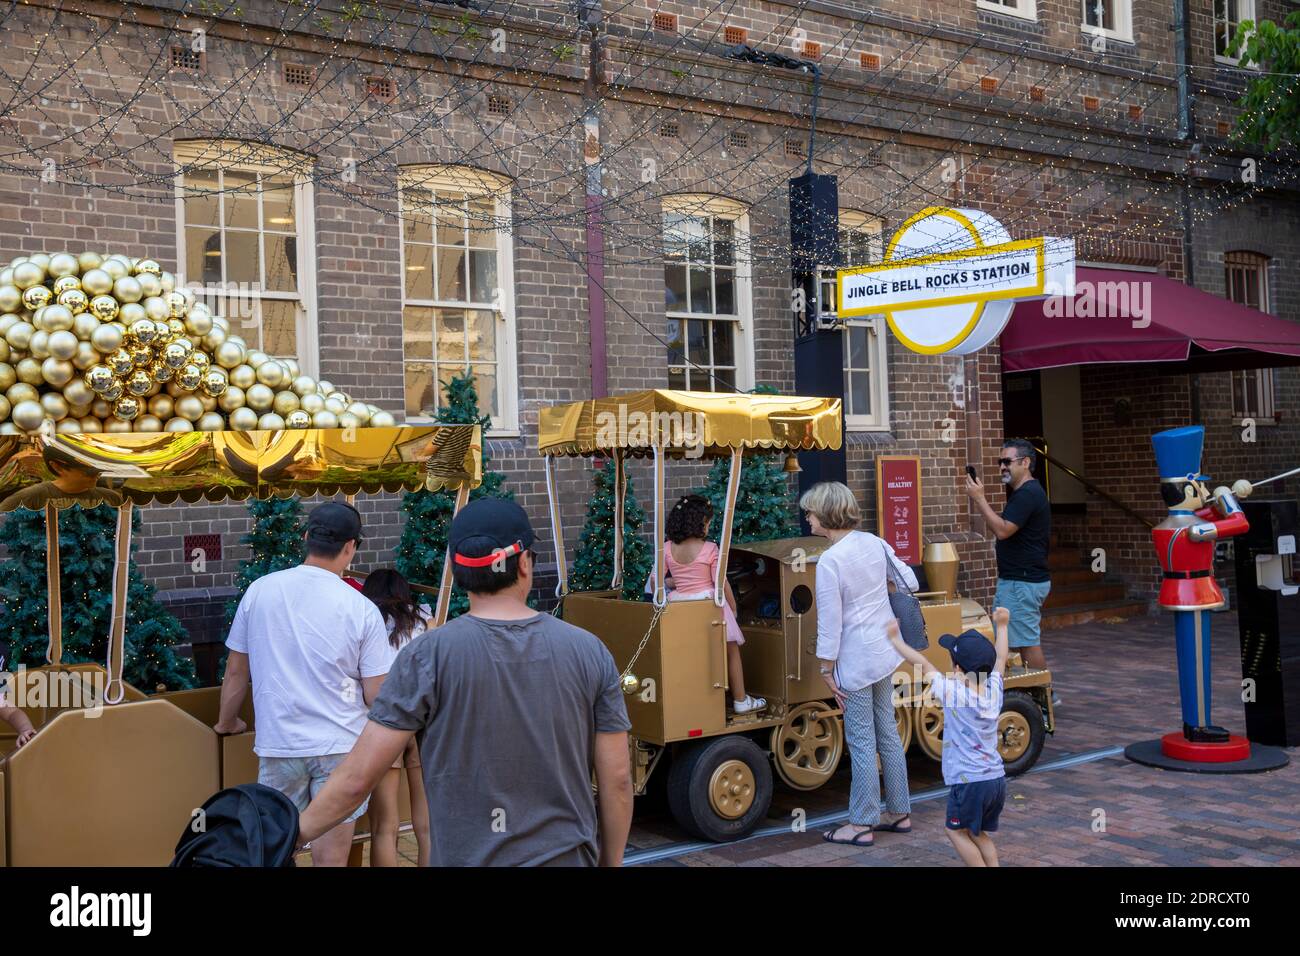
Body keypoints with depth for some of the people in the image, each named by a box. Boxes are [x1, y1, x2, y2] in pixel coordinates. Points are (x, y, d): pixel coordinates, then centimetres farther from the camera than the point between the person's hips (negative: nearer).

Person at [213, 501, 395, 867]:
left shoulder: (260, 590, -3)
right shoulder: (362, 610, -10)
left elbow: (236, 670, 7)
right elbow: (376, 696, -7)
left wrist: (227, 723, 24)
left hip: (278, 742, 2)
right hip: (340, 745, -2)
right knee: (330, 857, 7)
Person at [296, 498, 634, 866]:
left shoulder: (426, 656, -12)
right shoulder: (589, 651, -6)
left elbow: (356, 779, -11)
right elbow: (618, 781, -3)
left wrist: (292, 837, 4)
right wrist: (610, 862, 11)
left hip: (466, 857, -2)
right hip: (570, 856, 3)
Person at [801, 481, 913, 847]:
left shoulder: (830, 561, -21)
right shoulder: (873, 542, 0)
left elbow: (830, 624, -17)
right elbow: (910, 581, 11)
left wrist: (827, 670, -8)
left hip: (856, 659, -8)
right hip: (885, 651, 8)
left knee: (862, 743, 2)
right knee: (888, 734, 17)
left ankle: (862, 825, 13)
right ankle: (899, 812, 28)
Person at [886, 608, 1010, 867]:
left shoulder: (953, 693, -16)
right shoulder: (994, 690, 0)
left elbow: (922, 663, -10)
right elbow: (1000, 658, 17)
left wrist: (895, 640, 1)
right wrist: (1001, 626, 29)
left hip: (969, 781, -7)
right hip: (997, 778, 7)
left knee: (957, 831, 12)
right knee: (979, 832, 20)